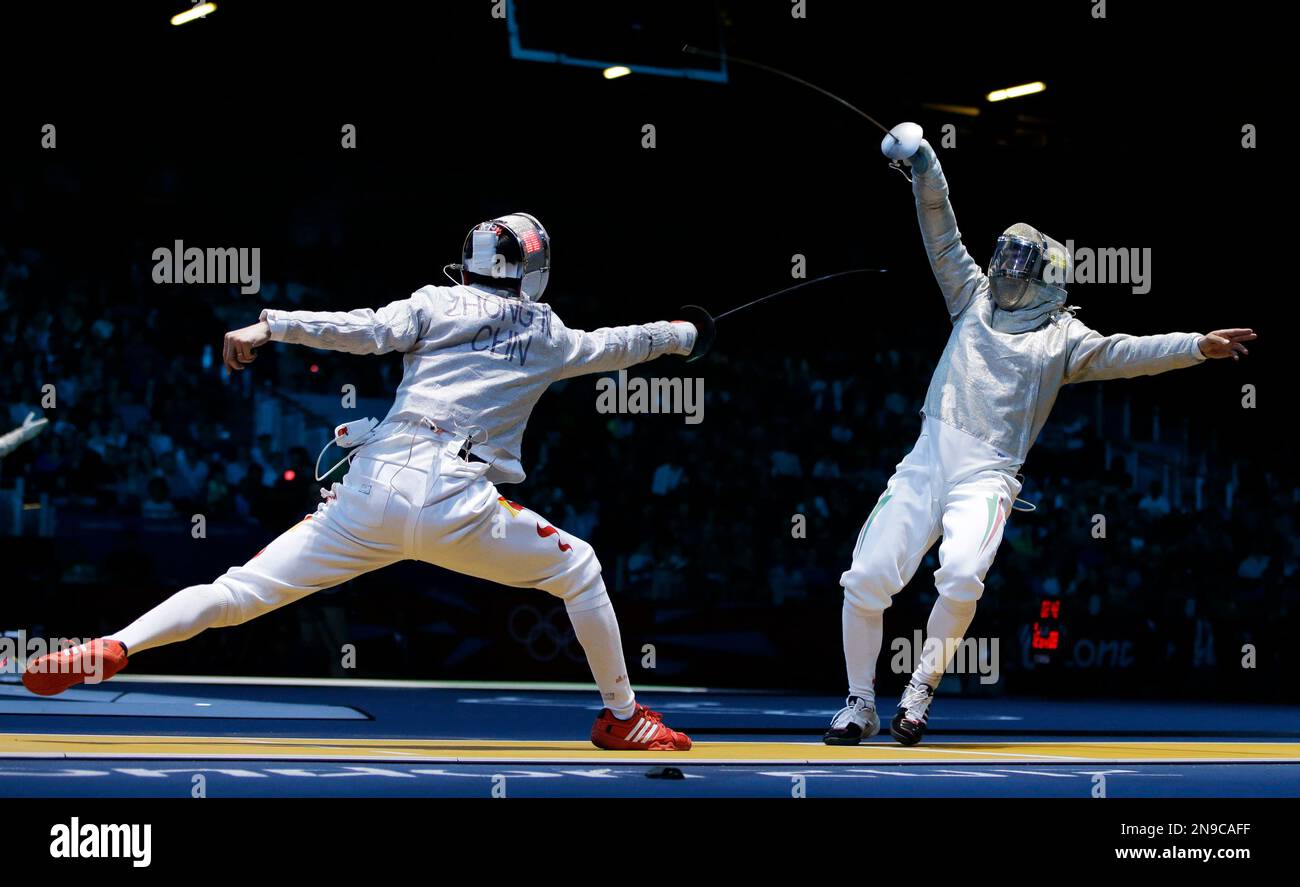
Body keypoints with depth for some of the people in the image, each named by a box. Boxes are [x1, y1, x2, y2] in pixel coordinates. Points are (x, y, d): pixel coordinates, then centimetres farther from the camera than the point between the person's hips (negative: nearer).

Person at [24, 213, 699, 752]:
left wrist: (271, 327, -12)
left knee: (243, 592, -1)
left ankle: (112, 650, -20)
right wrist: (677, 335, 55)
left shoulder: (435, 306, 14)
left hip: (376, 487, 1)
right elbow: (612, 347, 36)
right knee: (579, 571, 22)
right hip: (458, 507, -1)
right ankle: (621, 717, 24)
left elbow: (368, 330, -6)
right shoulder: (545, 333, 18)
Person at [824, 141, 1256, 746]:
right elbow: (940, 229, 13)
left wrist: (1198, 346, -18)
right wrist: (923, 159, 1)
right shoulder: (975, 298, 18)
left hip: (986, 478, -3)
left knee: (960, 577, -30)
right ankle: (860, 706, 6)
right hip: (926, 464, 3)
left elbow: (1129, 354, -3)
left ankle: (920, 691, -10)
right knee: (867, 581, -11)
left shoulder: (1063, 338, 9)